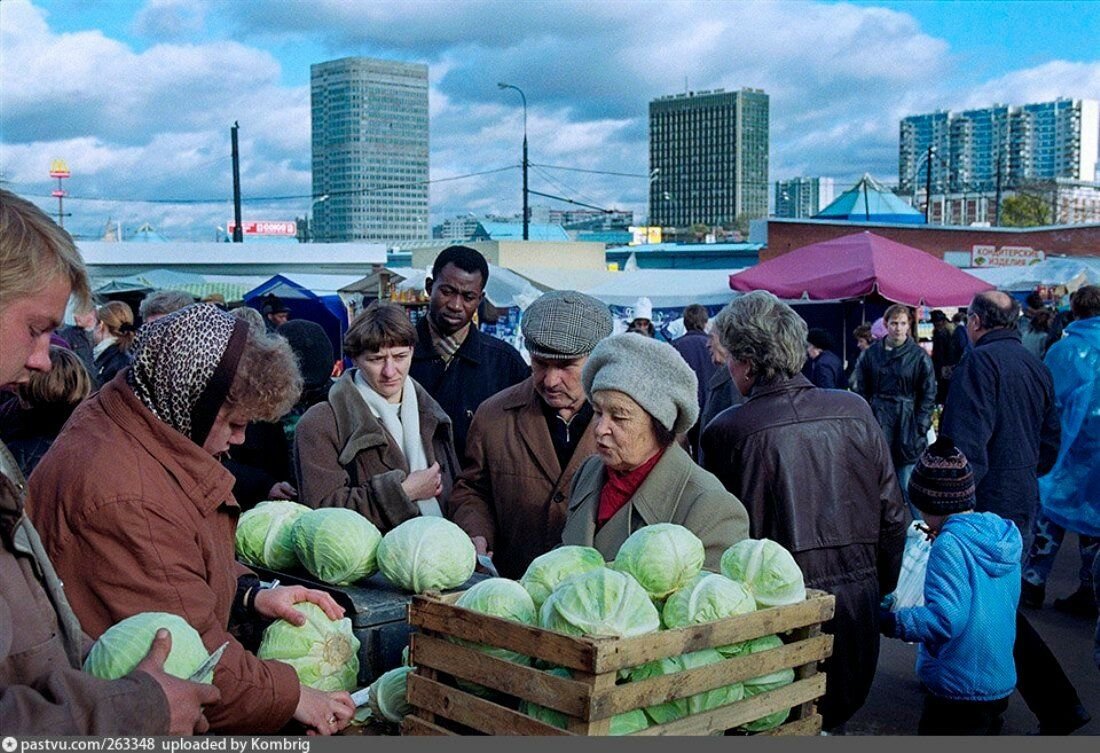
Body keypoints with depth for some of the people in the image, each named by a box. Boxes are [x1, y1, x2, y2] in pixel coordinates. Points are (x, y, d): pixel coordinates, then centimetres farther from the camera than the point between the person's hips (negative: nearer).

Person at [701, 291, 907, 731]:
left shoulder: (727, 431, -13)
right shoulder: (856, 412, -1)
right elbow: (893, 517, 5)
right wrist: (880, 592, 17)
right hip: (858, 604, 4)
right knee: (833, 719, 21)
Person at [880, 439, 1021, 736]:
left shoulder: (950, 546, -21)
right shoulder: (1005, 536, 3)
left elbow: (946, 619, -29)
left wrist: (891, 622, -19)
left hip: (958, 691, -8)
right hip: (1002, 683, 8)